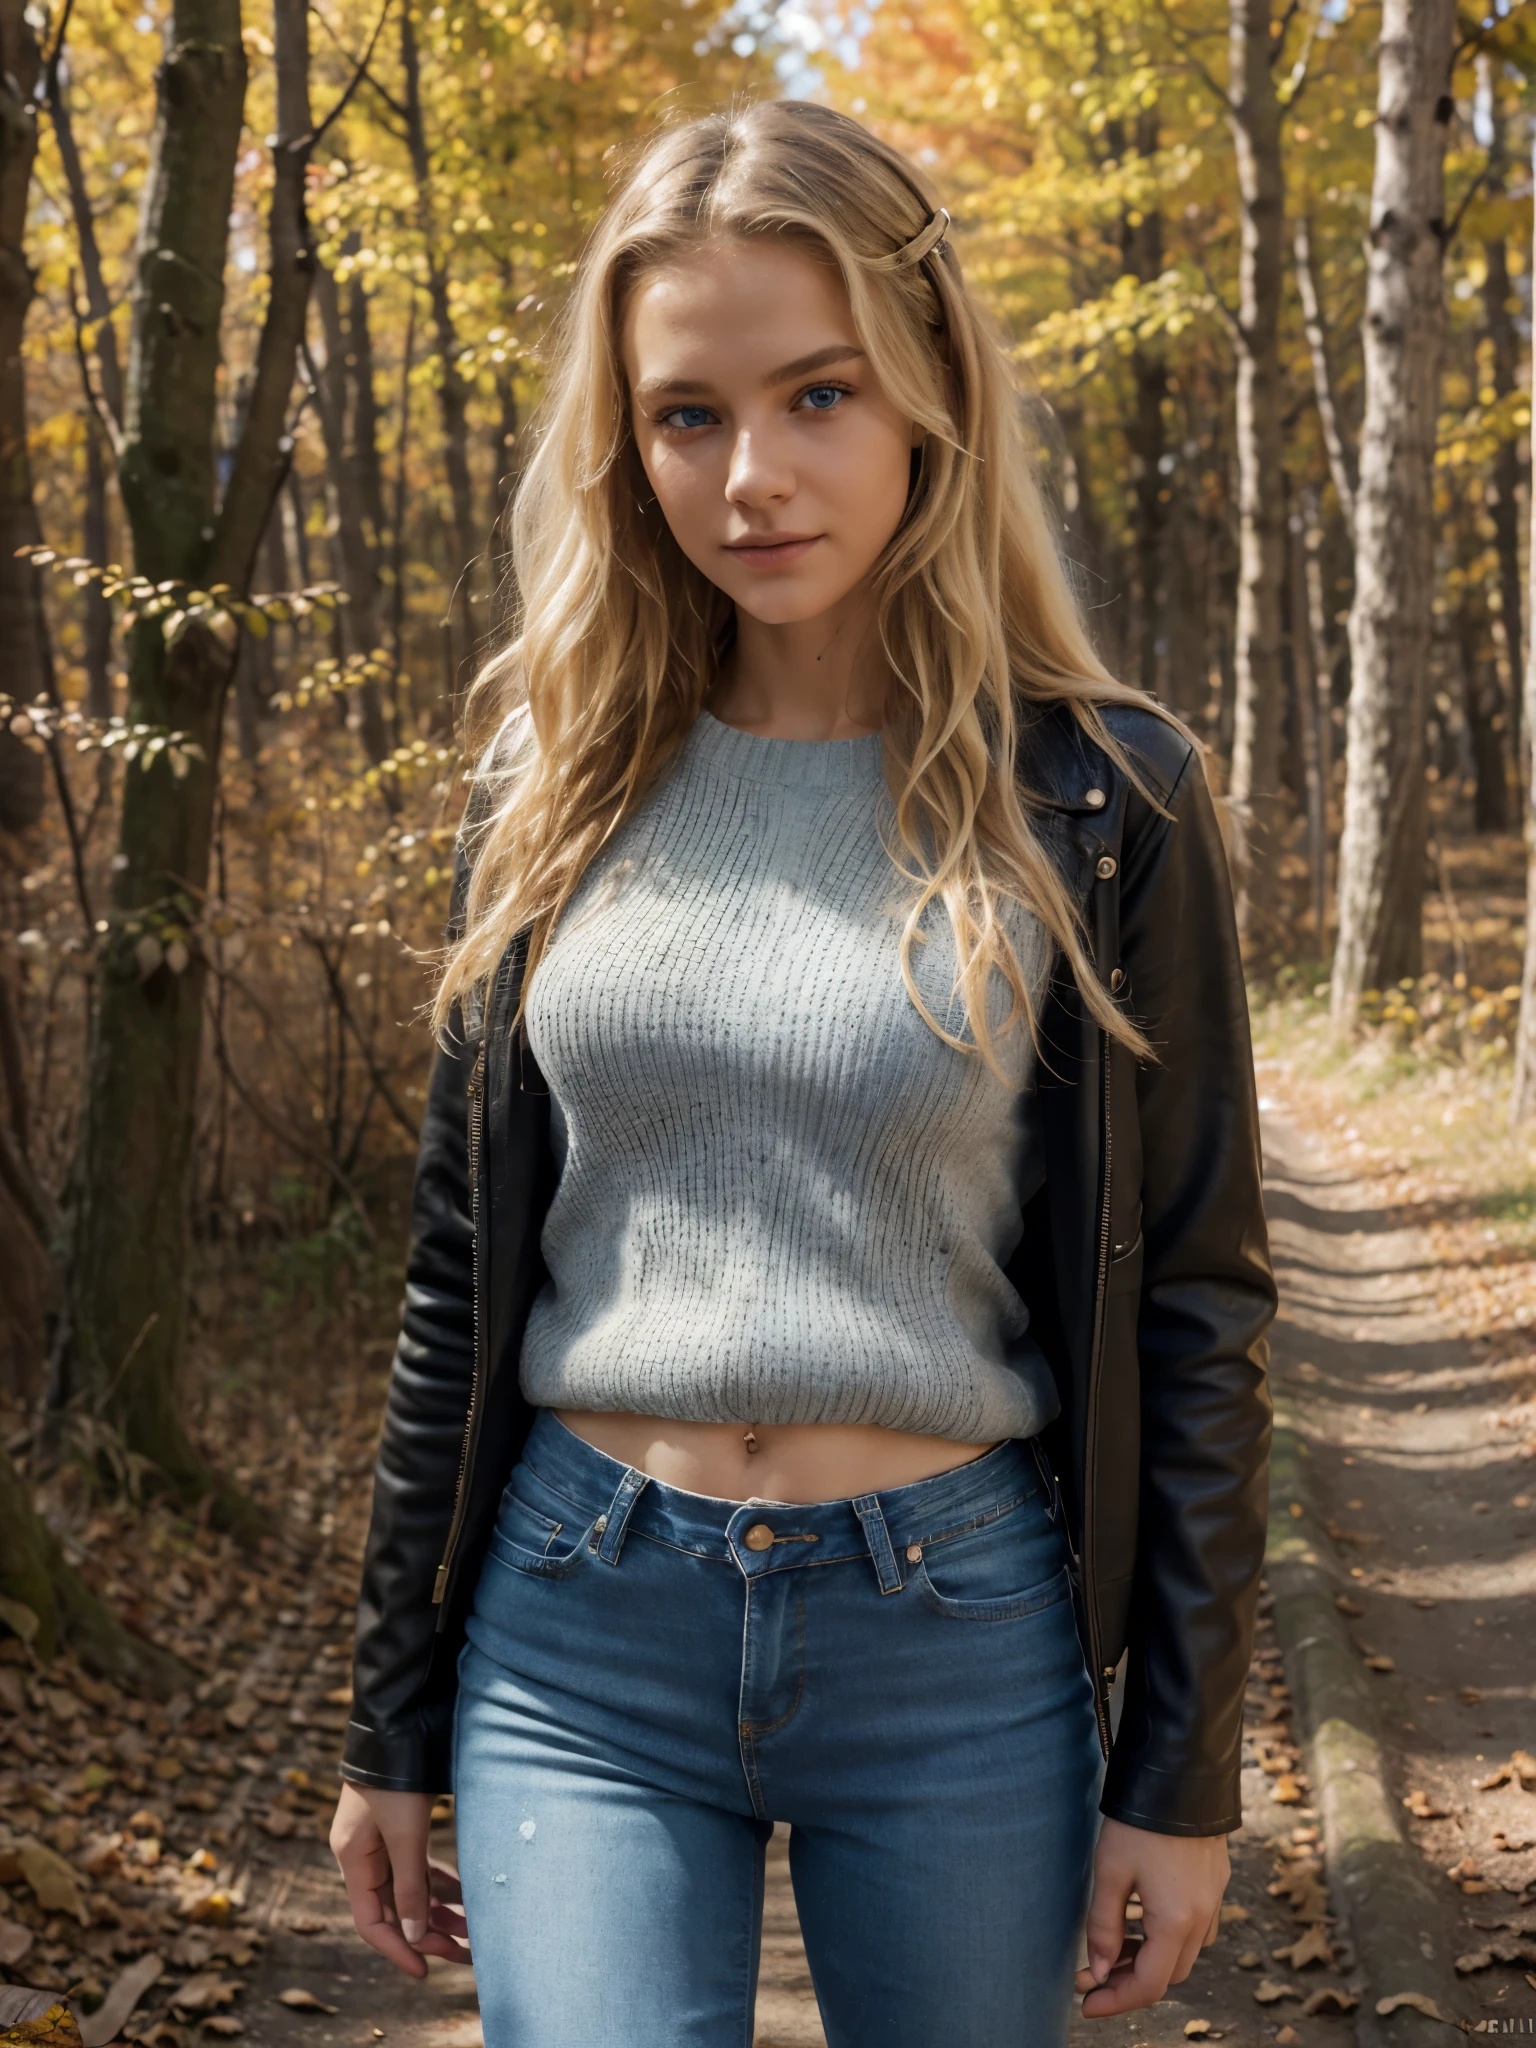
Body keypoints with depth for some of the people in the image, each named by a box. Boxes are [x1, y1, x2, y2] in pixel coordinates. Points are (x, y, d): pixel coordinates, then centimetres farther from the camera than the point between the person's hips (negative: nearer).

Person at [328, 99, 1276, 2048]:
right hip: (575, 1656, 2)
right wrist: (390, 1722, 9)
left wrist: (1181, 1775, -2)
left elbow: (1190, 1311, -2)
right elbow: (460, 1270, 7)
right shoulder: (557, 784, 3)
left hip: (956, 1650, -1)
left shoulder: (1095, 798, -5)